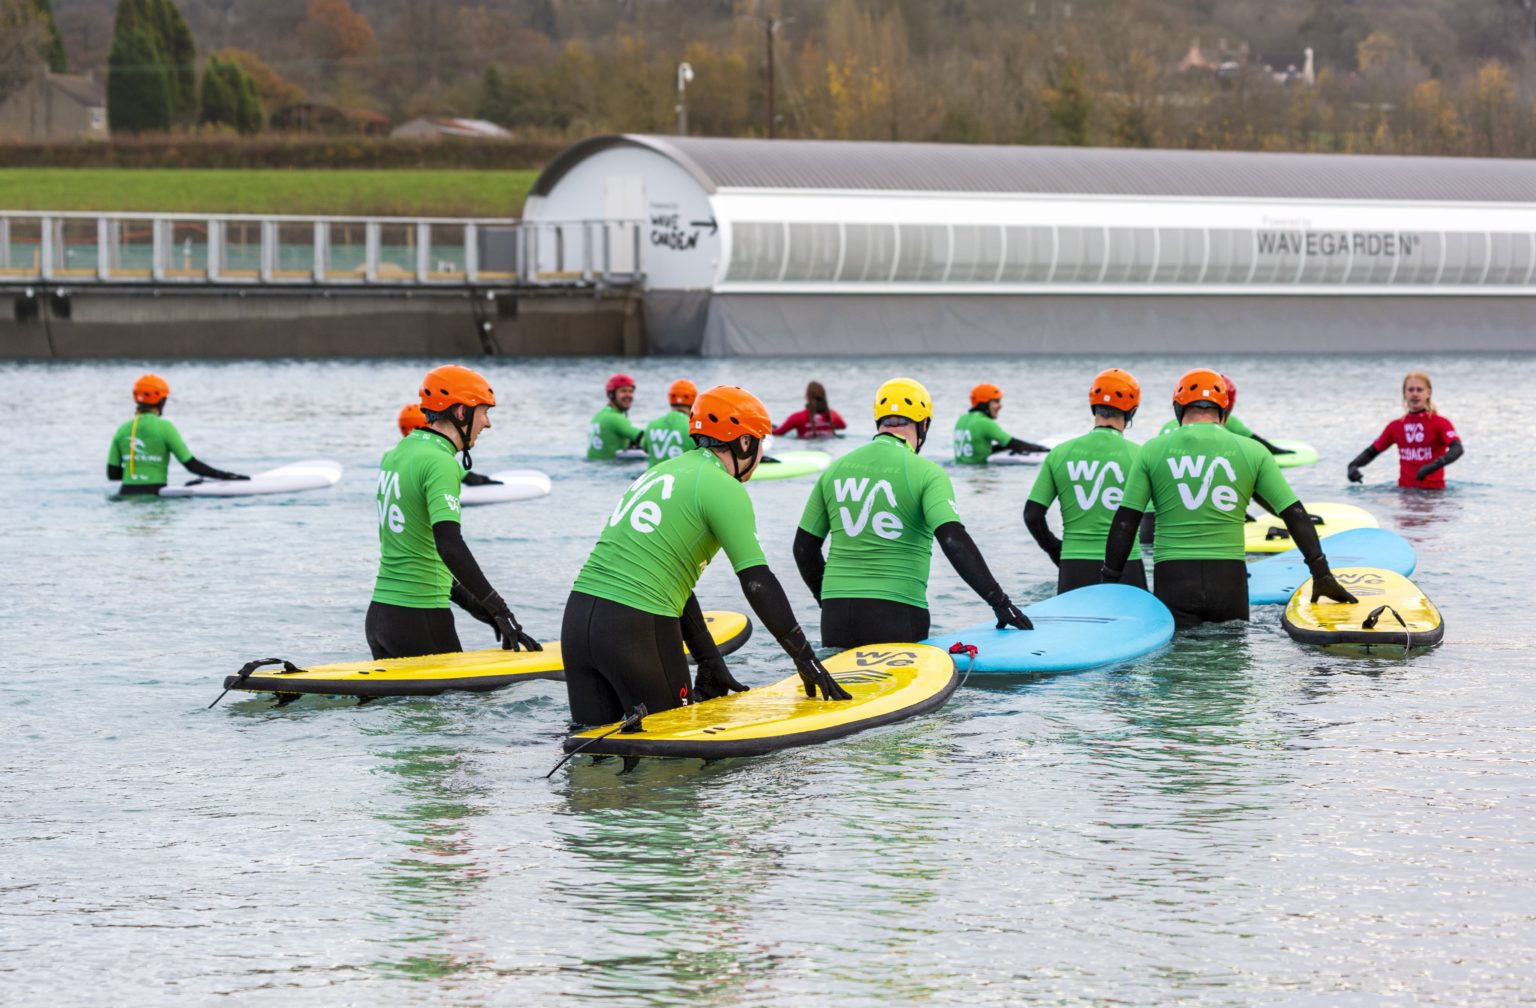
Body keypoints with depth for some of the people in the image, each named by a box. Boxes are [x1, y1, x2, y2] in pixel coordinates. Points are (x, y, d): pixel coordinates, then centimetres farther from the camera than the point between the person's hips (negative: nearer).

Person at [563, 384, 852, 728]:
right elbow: (757, 583, -8)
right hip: (637, 627, -8)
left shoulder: (664, 471, 23)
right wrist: (805, 659, -2)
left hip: (576, 619, 8)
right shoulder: (722, 487, -3)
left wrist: (710, 661, 23)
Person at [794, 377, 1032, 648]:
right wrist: (999, 601, -11)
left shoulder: (834, 470, 11)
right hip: (897, 613, -4)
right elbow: (954, 541, -15)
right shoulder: (927, 473, -4)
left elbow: (804, 547, 16)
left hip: (835, 615, 4)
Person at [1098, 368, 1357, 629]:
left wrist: (1109, 582, 10)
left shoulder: (1152, 451, 6)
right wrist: (1322, 574, 12)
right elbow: (1295, 515, 7)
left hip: (1173, 579, 0)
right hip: (1230, 578, 0)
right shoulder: (1253, 452, 7)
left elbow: (1124, 523, 4)